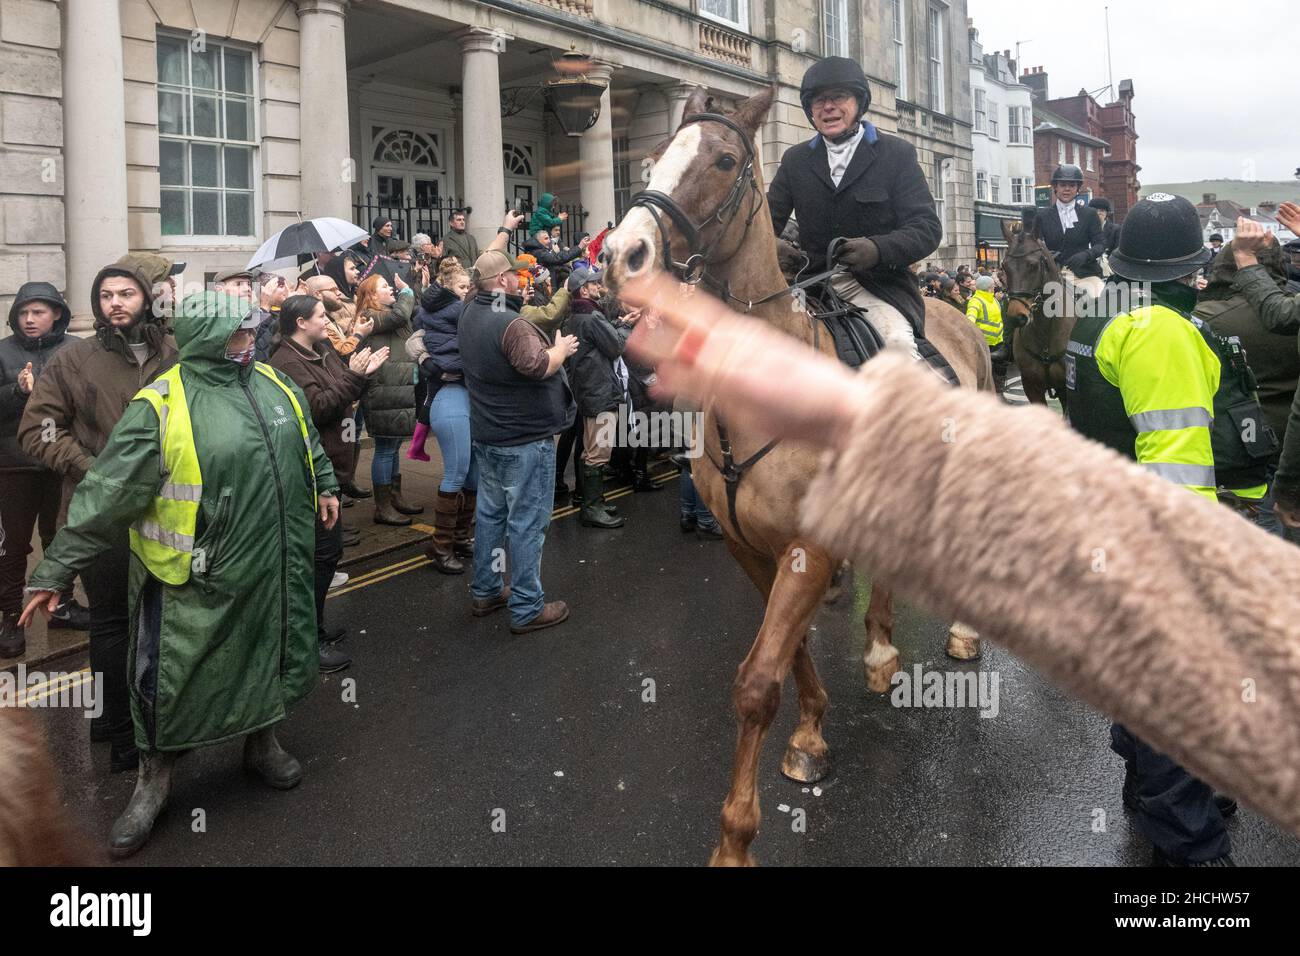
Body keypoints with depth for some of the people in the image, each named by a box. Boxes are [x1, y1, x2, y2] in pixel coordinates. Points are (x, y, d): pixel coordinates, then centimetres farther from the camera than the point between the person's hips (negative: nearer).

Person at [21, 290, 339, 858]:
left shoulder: (271, 383, 3)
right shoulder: (161, 406, -17)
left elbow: (308, 440, 22)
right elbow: (107, 493, -17)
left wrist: (326, 487, 28)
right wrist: (55, 571, -14)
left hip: (273, 569, 6)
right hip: (196, 581, -6)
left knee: (270, 654, 21)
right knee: (172, 677, 6)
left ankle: (262, 742, 46)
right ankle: (154, 779, 29)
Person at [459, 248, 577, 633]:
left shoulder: (469, 315, 6)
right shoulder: (510, 323, -23)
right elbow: (539, 366, -28)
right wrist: (562, 348, -11)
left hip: (485, 435, 9)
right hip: (525, 439, -9)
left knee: (490, 513, 18)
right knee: (527, 522, -2)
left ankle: (485, 592, 28)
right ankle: (527, 608, 5)